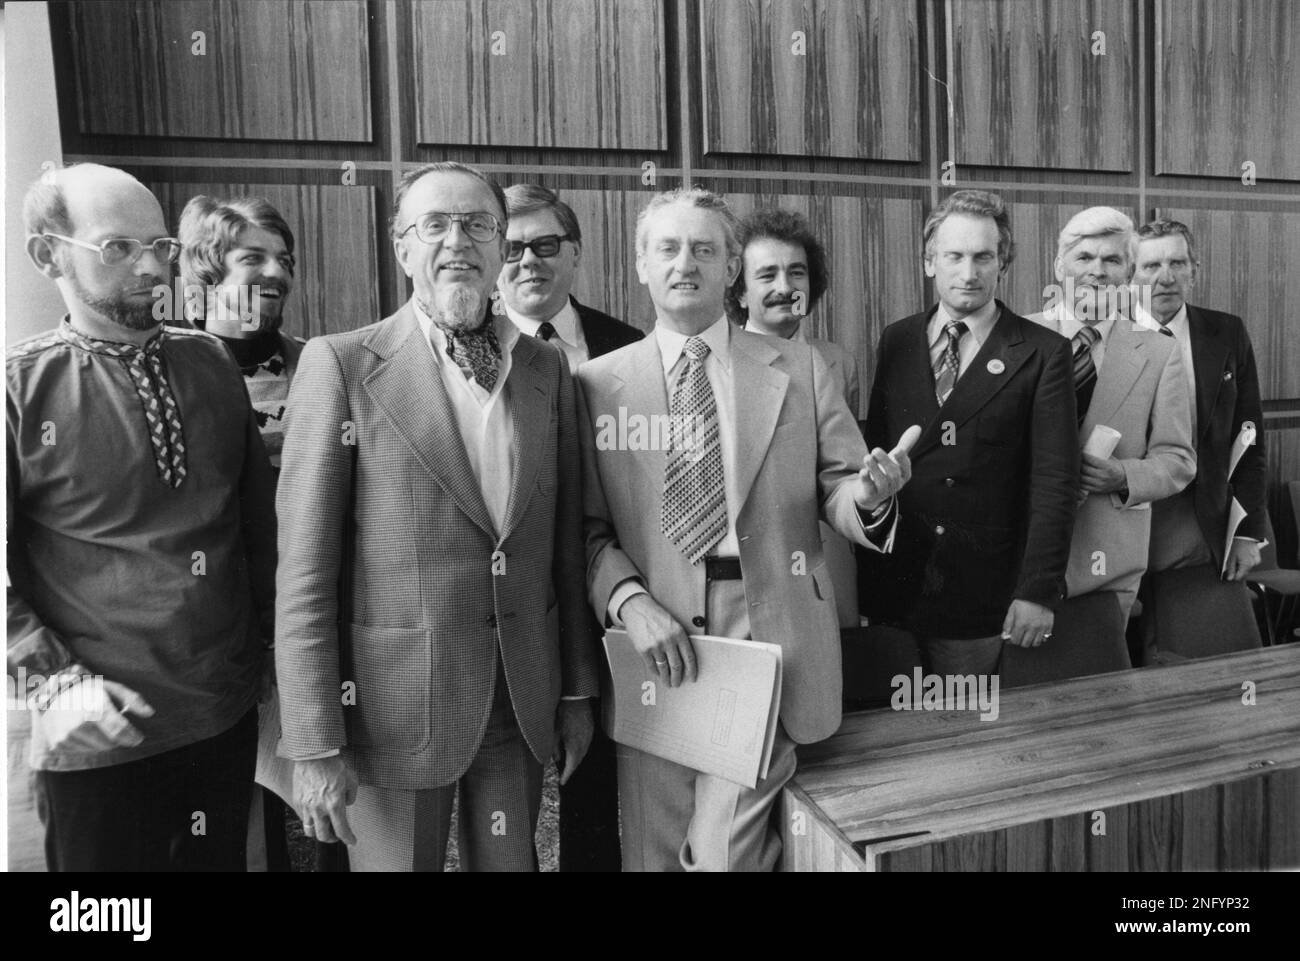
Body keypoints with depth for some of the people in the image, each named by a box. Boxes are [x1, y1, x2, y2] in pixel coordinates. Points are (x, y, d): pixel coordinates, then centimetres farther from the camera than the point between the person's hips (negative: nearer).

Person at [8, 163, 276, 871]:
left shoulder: (210, 362, 3)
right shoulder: (21, 388, -8)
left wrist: (276, 641, 7)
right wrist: (54, 677, -15)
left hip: (231, 713, 4)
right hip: (102, 732, -3)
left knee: (222, 858, 20)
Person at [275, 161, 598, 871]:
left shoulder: (546, 368, 5)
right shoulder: (340, 365, -8)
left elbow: (565, 541, 8)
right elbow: (304, 569, -10)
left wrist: (577, 689, 9)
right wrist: (314, 744, -12)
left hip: (524, 704, 4)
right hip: (394, 708, -3)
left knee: (509, 861, 17)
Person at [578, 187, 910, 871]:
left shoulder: (799, 369, 7)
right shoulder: (597, 383, 4)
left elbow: (834, 494, 7)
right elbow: (587, 528, 1)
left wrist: (867, 497, -15)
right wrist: (631, 601, -15)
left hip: (769, 633, 0)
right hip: (655, 640, 1)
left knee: (724, 853, -5)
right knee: (654, 853, 13)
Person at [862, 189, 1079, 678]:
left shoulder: (1043, 353, -3)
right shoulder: (895, 341, 7)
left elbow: (1054, 481, -6)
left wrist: (1039, 591, -13)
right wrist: (861, 585, 5)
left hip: (988, 603, -2)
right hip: (893, 596, 3)